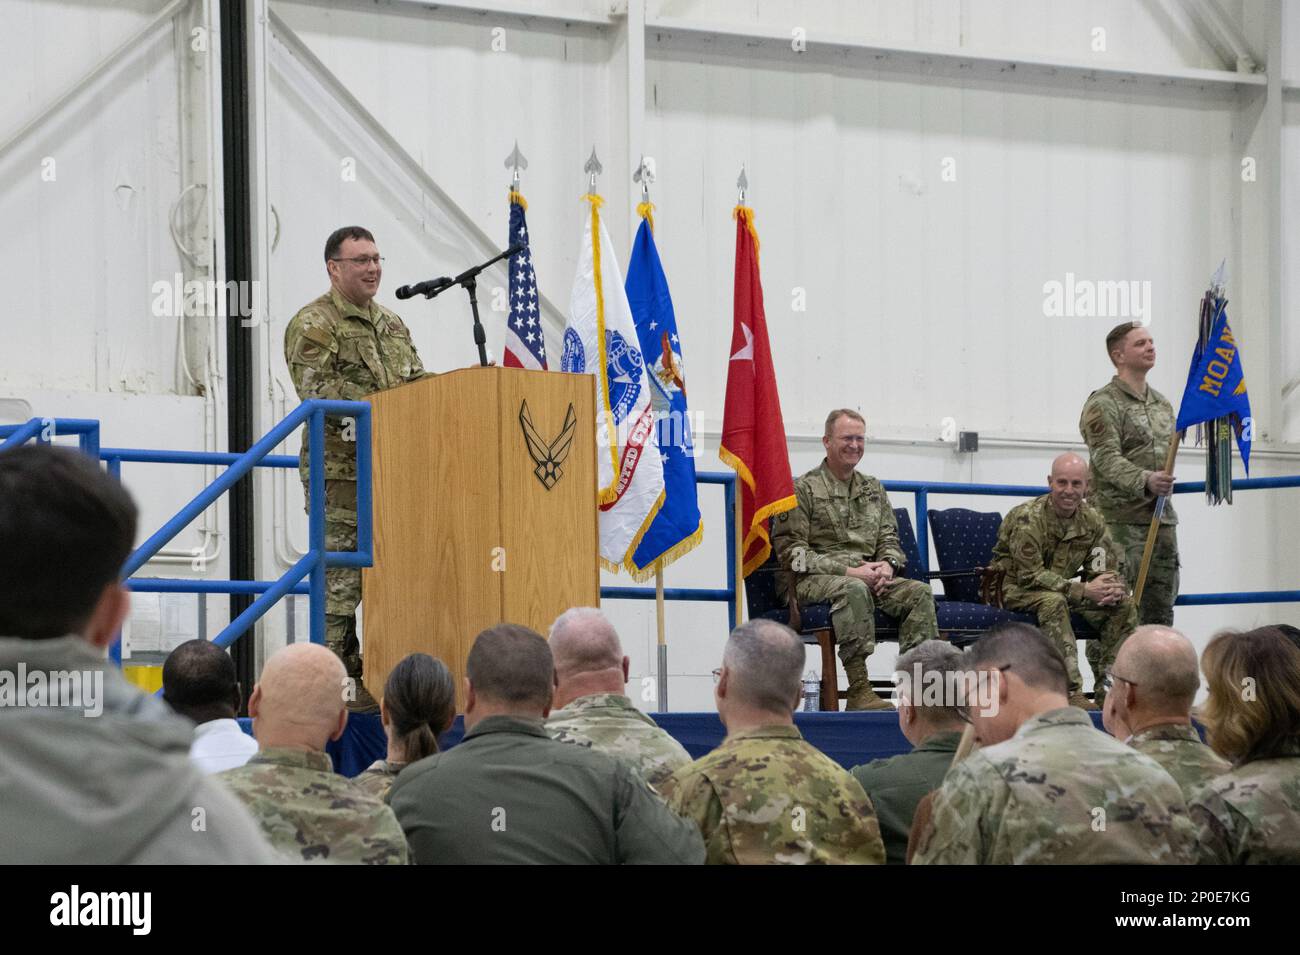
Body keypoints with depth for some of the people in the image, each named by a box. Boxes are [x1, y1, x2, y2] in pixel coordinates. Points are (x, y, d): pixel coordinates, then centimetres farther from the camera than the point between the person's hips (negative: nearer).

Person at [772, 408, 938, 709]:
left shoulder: (873, 489, 21)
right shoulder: (803, 489, 0)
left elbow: (889, 539, 21)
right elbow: (791, 552, -8)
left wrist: (887, 565, -6)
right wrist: (849, 570, -16)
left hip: (865, 576, 6)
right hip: (812, 581, -6)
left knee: (920, 593, -18)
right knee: (854, 590, -39)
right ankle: (859, 692, -42)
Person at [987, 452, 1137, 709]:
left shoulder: (1093, 521, -1)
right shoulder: (1028, 518, -22)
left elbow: (1102, 572, 0)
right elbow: (1030, 575, -26)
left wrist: (1112, 589, -27)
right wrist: (1083, 591, -32)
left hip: (1060, 587, 6)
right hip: (1015, 589, -6)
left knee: (1123, 604, -11)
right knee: (1053, 601, -38)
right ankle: (1071, 691, -41)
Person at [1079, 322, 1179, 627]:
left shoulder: (1163, 404, 19)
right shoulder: (1103, 404, -6)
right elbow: (1107, 459, -18)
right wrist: (1145, 481, -33)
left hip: (1162, 519, 7)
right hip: (1121, 520, -7)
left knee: (1160, 607, 8)